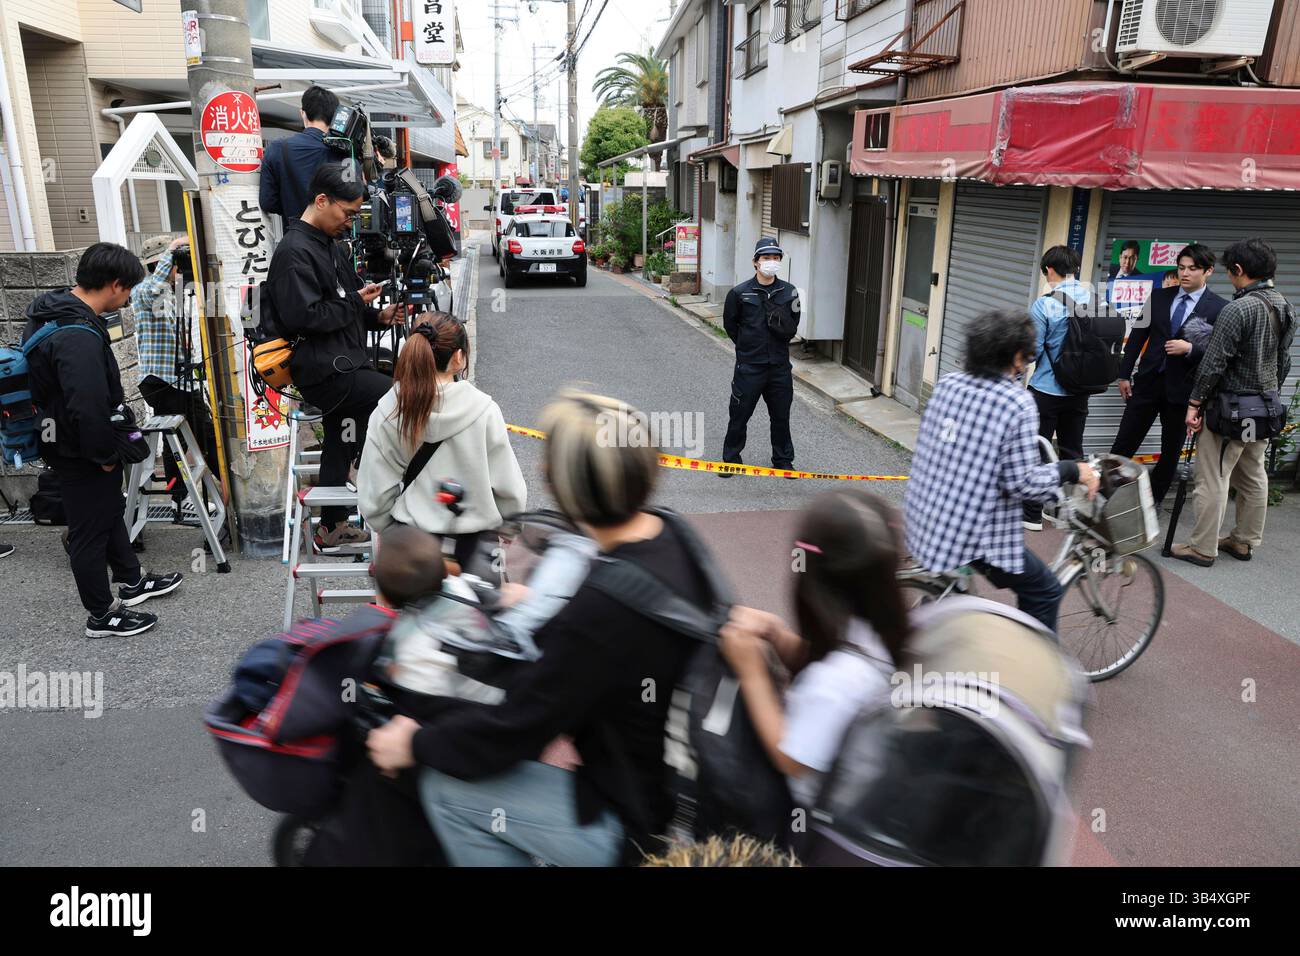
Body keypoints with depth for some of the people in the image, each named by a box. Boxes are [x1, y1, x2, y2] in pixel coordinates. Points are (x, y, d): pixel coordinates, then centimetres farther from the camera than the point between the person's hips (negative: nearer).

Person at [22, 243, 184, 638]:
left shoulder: (52, 314, 4)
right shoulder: (78, 336, -30)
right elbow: (89, 407, -33)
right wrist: (105, 454, -18)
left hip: (65, 439, 10)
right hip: (81, 455, -10)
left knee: (110, 512, 24)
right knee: (91, 531, 4)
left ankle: (132, 582, 43)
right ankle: (102, 616, 20)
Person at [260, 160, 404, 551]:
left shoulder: (327, 245, 19)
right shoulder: (294, 251, -13)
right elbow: (303, 316, -22)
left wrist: (377, 317, 6)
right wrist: (355, 302, -13)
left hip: (340, 365, 11)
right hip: (323, 370, -11)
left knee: (340, 445, 17)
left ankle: (331, 528, 30)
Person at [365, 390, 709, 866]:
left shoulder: (597, 612, -34)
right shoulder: (671, 537, -9)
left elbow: (510, 734, -21)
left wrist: (416, 746, -4)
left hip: (636, 825, -8)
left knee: (446, 787, 1)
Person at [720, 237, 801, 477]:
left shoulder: (789, 292, 1)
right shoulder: (740, 293, -7)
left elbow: (792, 329, 8)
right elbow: (730, 325, 7)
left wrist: (782, 323, -11)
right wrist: (748, 345, 7)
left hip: (779, 366, 3)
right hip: (749, 366, -2)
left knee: (781, 416, 12)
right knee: (740, 414, 5)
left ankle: (783, 460, 28)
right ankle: (731, 459, 22)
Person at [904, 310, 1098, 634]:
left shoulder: (947, 383, 2)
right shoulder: (1018, 403, -16)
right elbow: (1022, 483, -17)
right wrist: (1072, 470, -1)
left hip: (921, 521, 7)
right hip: (971, 534, -7)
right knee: (1045, 592, 14)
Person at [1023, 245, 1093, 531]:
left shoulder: (1044, 305, -15)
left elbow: (1032, 352, -13)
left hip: (1047, 390, -5)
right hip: (1080, 391, 5)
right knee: (1072, 452, 15)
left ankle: (1032, 514, 11)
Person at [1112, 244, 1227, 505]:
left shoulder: (1220, 308, -4)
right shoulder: (1158, 296, 5)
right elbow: (1138, 335, 8)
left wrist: (1190, 348, -21)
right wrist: (1125, 374, 6)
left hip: (1182, 388, -2)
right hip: (1148, 382, 2)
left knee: (1171, 452, 9)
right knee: (1123, 446, 4)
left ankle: (1151, 503, 21)